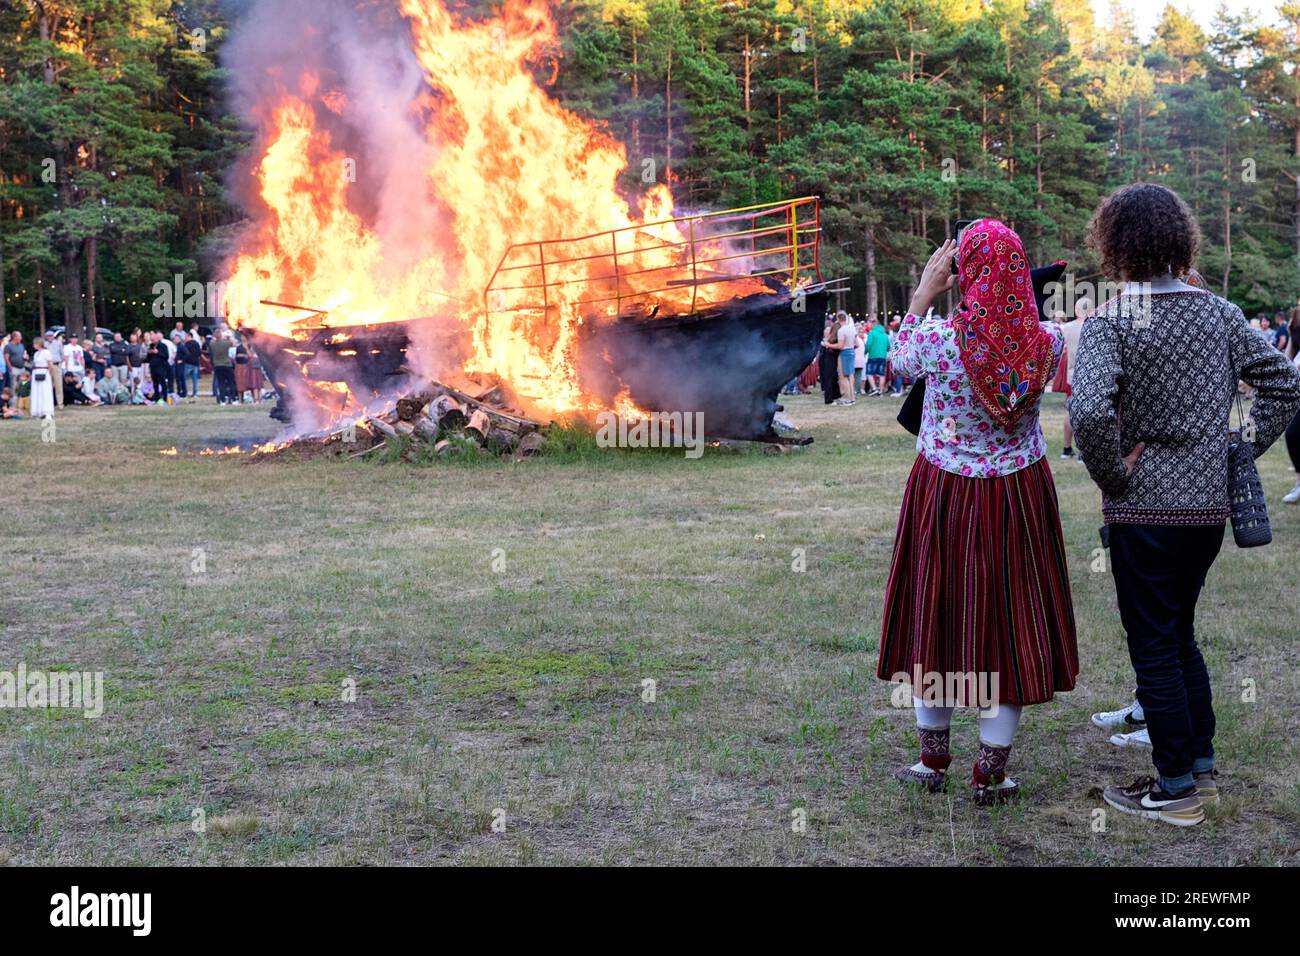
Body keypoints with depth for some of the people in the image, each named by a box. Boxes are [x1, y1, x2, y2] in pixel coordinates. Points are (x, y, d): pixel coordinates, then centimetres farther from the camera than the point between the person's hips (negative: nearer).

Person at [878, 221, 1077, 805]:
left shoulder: (938, 338, -18)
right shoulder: (1046, 341, -12)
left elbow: (899, 361, 4)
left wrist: (924, 294, 11)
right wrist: (1008, 292, 14)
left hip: (943, 493, -1)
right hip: (1021, 493, 1)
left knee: (936, 610, 15)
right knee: (1007, 618, 10)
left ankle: (933, 760, 27)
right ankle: (990, 773, 16)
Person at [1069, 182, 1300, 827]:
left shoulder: (1110, 322, -15)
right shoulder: (1219, 312, 3)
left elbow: (1089, 411, -30)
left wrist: (1113, 474, -15)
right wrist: (1239, 453, 10)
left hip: (1145, 509, -6)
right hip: (1210, 504, 6)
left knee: (1154, 647, 6)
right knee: (1181, 636, 21)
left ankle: (1176, 790, 13)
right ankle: (1202, 767, 29)